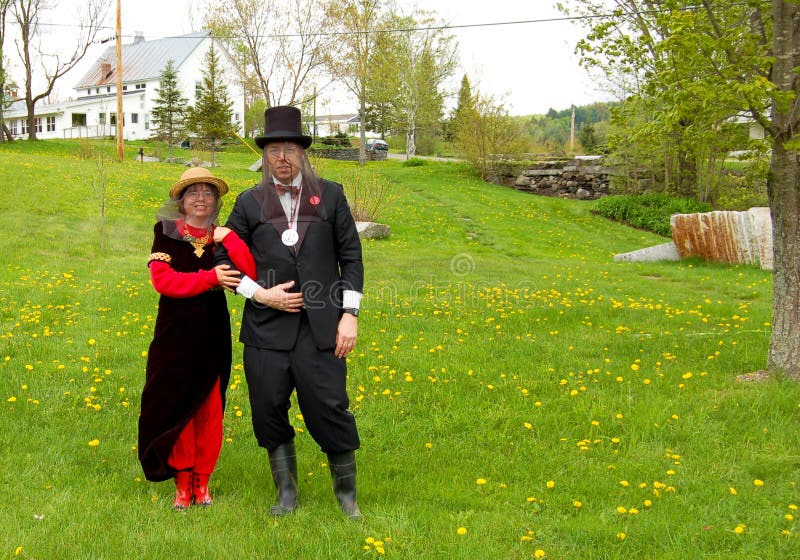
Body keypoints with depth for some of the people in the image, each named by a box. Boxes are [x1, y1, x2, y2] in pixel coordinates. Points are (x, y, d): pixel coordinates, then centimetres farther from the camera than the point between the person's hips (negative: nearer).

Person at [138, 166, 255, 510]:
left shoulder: (223, 237, 5)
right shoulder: (167, 233, 2)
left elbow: (250, 273, -11)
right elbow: (162, 279, -13)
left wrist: (229, 237, -18)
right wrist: (209, 278, -19)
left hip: (213, 336, 1)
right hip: (175, 335, -1)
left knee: (210, 408, 6)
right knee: (177, 405, 3)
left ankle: (202, 480, 19)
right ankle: (182, 481, 16)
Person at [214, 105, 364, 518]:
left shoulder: (330, 195, 7)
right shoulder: (250, 202, 8)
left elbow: (351, 256, 6)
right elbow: (225, 258, 10)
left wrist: (350, 314, -1)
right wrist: (260, 294, -4)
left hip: (320, 326, -1)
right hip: (267, 325, 2)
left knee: (329, 407, -5)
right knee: (269, 411, 3)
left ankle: (346, 492, 16)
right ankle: (287, 494, 20)